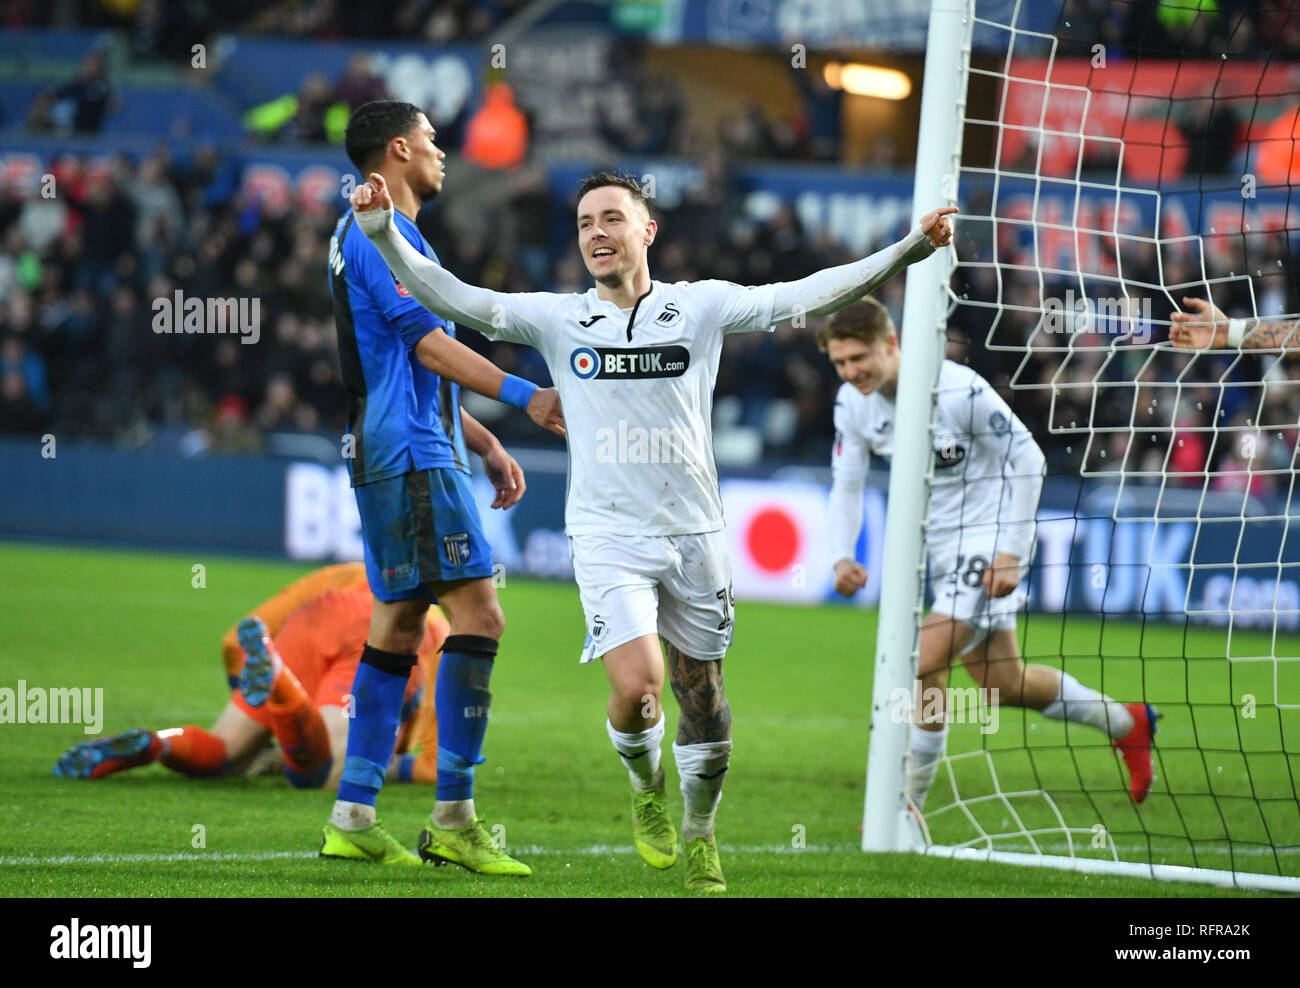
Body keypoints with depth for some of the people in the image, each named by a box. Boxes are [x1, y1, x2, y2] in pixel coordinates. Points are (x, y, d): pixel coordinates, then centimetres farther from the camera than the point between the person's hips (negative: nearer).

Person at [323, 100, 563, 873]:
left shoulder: (383, 235, 24)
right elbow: (426, 343, -18)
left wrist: (488, 446, 26)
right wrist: (525, 395, -22)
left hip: (390, 458, 11)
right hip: (412, 457, -11)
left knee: (398, 628, 10)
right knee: (478, 614, -13)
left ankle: (353, 817, 9)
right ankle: (453, 819, -15)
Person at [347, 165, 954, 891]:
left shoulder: (701, 307, 2)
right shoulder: (557, 319, 3)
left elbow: (807, 296, -3)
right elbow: (456, 300, -4)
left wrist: (910, 251, -12)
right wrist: (384, 233, -17)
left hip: (693, 534, 1)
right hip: (608, 535, -1)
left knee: (702, 694, 7)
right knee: (638, 686, -18)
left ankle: (700, 835, 29)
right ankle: (645, 788, 15)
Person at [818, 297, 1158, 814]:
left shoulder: (958, 389, -25)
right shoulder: (853, 403, -6)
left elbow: (1028, 459, -17)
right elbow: (846, 485, 3)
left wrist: (1011, 552, -19)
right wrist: (842, 557, -15)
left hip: (991, 537, -7)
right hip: (940, 544, 7)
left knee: (924, 664, -20)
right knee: (1002, 684, 14)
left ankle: (908, 804, -9)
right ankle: (1125, 723, 36)